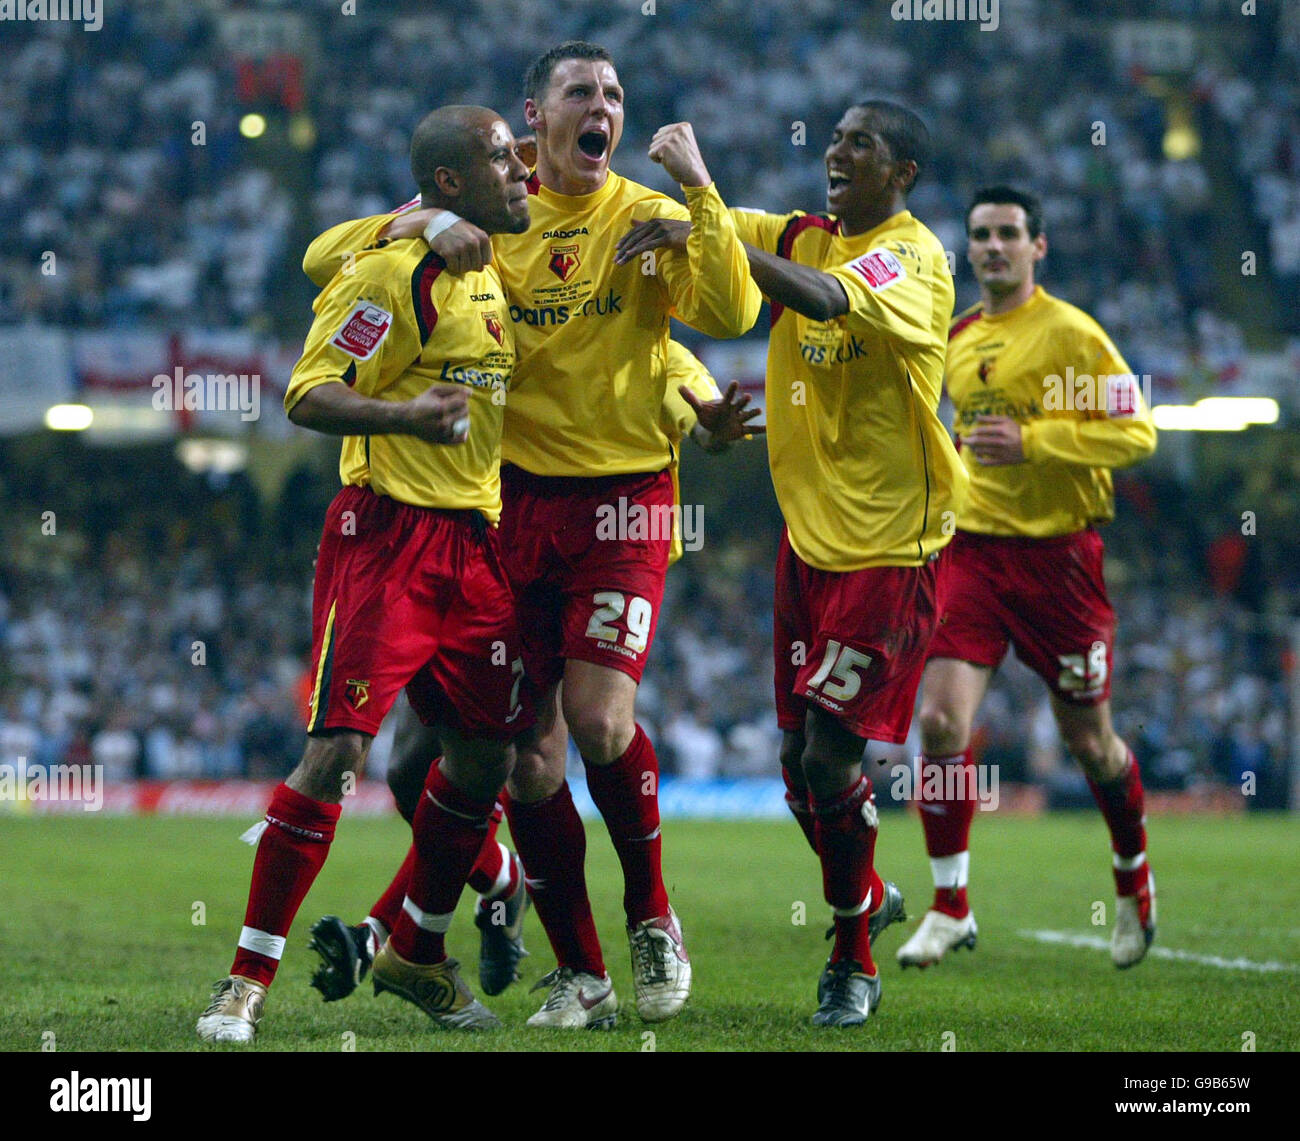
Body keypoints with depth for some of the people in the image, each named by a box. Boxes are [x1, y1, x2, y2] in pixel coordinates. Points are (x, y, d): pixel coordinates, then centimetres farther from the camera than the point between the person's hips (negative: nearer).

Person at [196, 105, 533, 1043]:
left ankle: (417, 952, 28)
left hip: (475, 540, 8)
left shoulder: (491, 270, 15)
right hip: (389, 533, -8)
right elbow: (308, 397, -16)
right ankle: (248, 980, -7)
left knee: (486, 750, 9)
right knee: (338, 747, -13)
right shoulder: (397, 273, -12)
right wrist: (403, 415, -33)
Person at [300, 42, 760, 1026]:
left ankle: (653, 919, 6)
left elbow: (730, 313, -15)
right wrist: (423, 225, -14)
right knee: (526, 749, 1)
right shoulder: (490, 215, 6)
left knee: (600, 716, -18)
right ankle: (581, 974, 12)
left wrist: (698, 189, -19)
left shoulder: (647, 218, 1)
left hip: (624, 497, -3)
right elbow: (325, 258, 4)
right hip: (516, 497, 3)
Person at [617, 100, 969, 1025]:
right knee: (798, 757, 10)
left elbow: (830, 298, -33)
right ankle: (867, 898, 36)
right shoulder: (803, 238, 8)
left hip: (893, 547, -7)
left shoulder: (913, 255, -14)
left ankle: (854, 962, 8)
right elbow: (702, 224, 4)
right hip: (810, 537, 7)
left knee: (831, 758, -10)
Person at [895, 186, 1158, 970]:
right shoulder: (957, 339, 11)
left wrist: (1031, 442, -21)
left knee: (1088, 740, 7)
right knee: (941, 720, -12)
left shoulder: (1070, 333, -9)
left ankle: (1135, 879, 33)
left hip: (1059, 551, -4)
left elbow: (1137, 433, -14)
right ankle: (951, 907, -3)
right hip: (974, 547, 4)